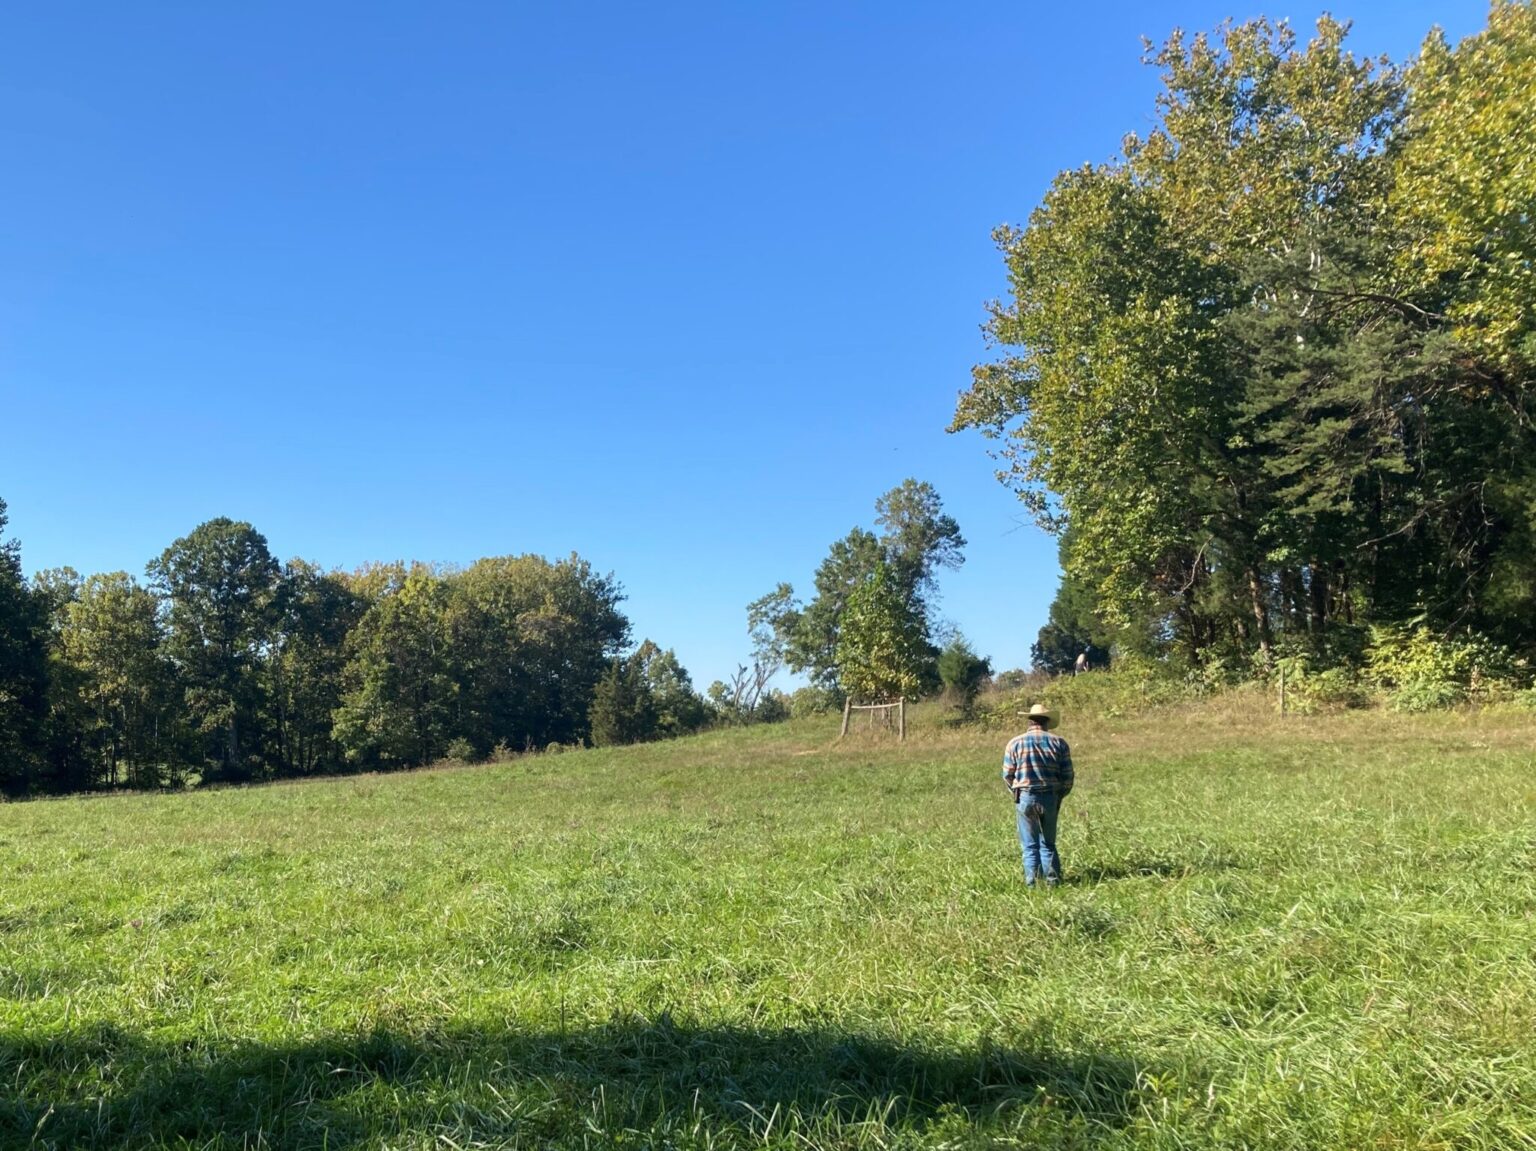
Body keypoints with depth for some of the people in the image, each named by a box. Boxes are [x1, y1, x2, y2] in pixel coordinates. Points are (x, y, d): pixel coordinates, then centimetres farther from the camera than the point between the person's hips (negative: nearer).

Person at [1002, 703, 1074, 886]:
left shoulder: (1015, 743, -2)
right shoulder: (1059, 742, 1)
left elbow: (1007, 775, 1)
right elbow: (1068, 776, 2)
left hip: (1025, 797, -1)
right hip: (1051, 798, 1)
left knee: (1030, 845, 6)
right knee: (1048, 843, 16)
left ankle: (1032, 883, 2)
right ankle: (1052, 880, 7)